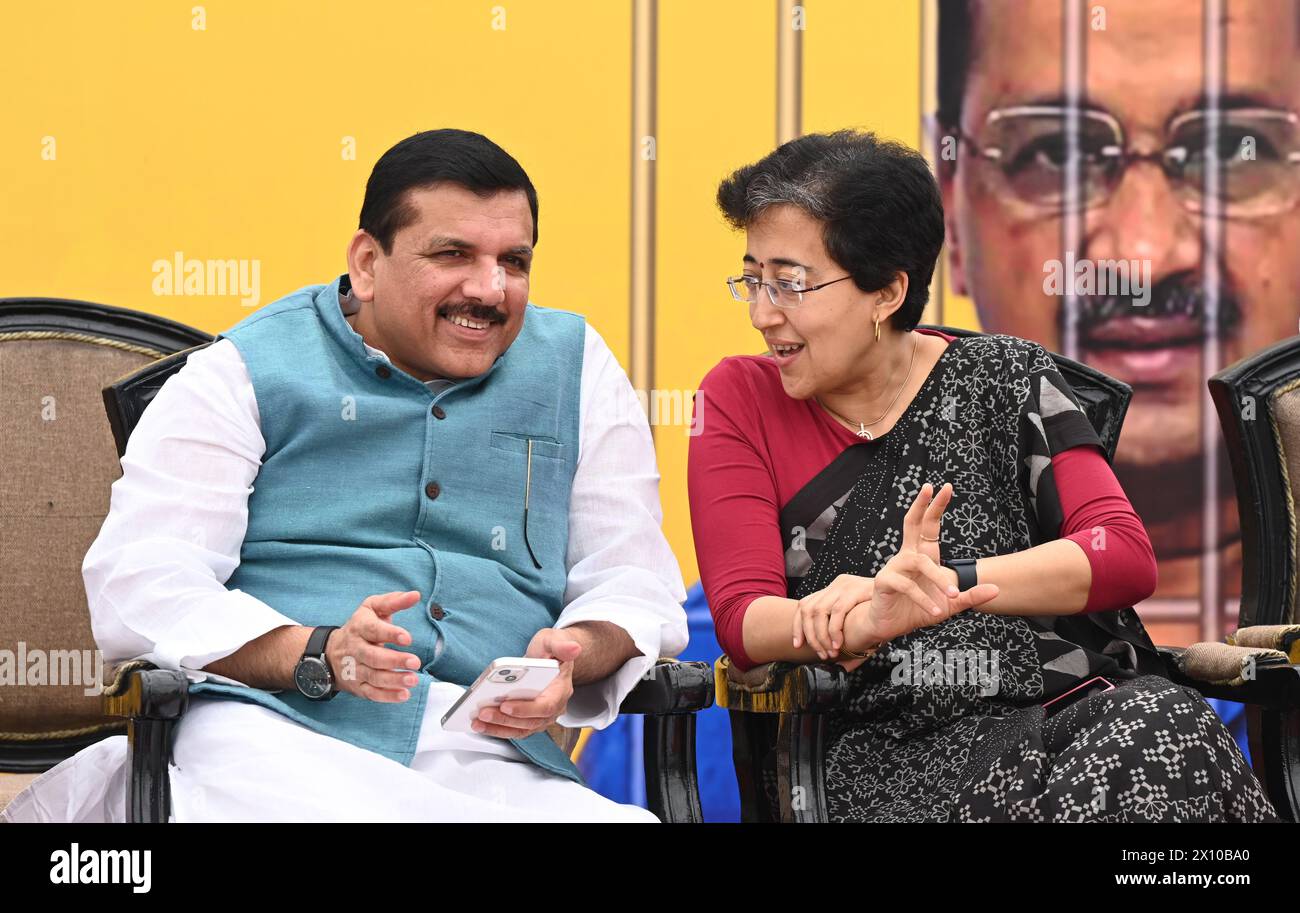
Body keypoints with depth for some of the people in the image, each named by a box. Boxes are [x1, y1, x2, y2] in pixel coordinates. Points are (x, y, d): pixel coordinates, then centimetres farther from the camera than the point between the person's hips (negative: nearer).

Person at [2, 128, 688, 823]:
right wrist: (321, 655, -16)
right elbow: (137, 589, 0)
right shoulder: (241, 375, 9)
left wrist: (574, 655, -6)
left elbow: (634, 581, 18)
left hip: (489, 758, 5)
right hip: (269, 732, -5)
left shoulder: (575, 368, 18)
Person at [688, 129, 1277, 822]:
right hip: (889, 749, -2)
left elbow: (1126, 555, -2)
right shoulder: (739, 400, 10)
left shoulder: (1005, 381, 11)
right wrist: (868, 623, -26)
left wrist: (949, 584, -18)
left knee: (1164, 727, -33)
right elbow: (742, 618, -3)